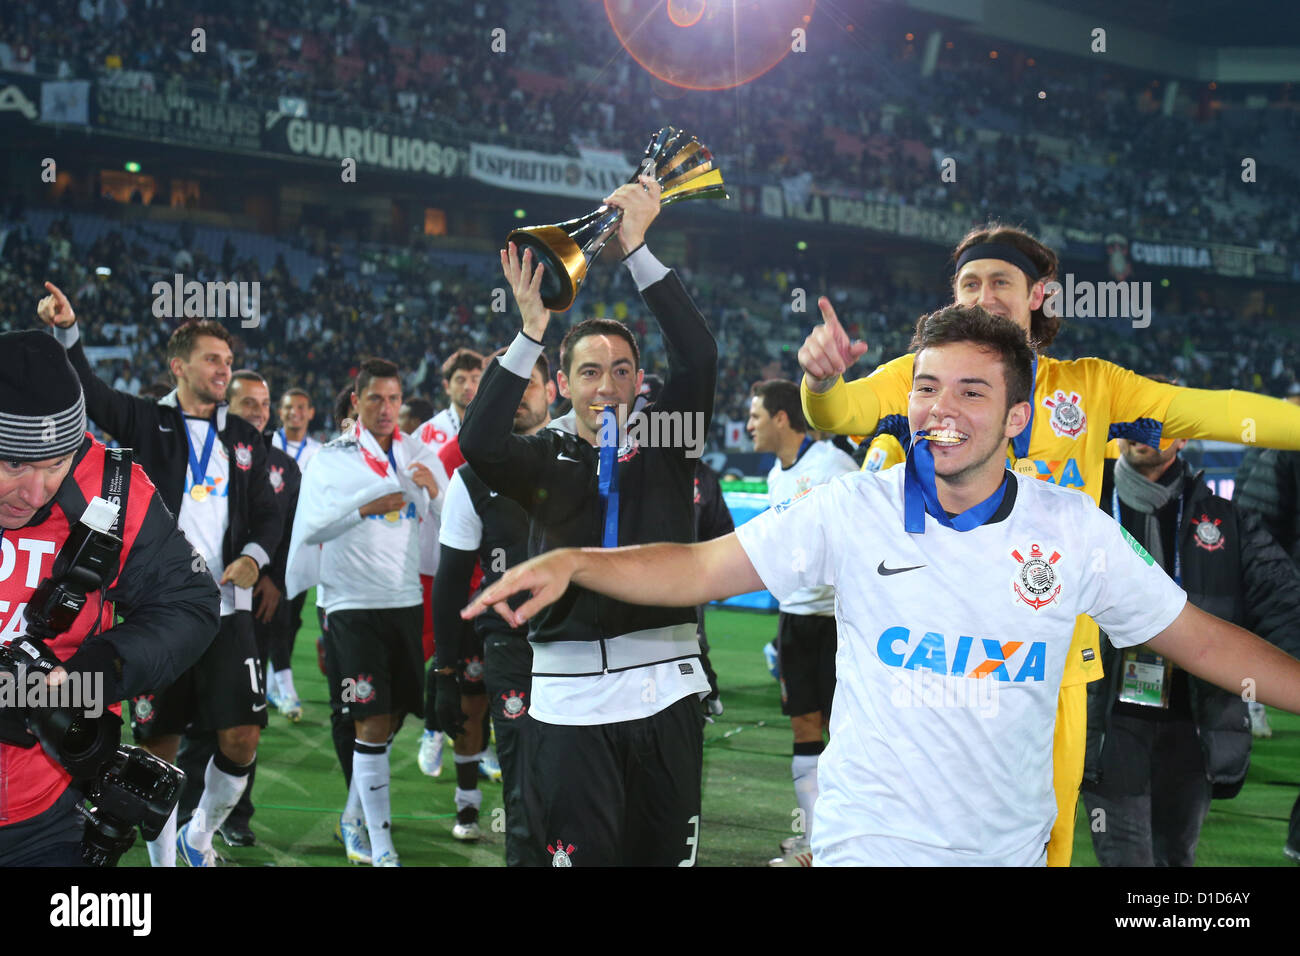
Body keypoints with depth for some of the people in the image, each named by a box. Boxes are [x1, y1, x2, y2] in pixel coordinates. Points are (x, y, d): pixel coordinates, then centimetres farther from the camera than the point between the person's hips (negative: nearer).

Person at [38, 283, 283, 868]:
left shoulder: (244, 438, 13)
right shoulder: (146, 423, 4)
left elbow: (267, 514, 14)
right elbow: (87, 393, -10)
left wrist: (254, 556, -6)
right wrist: (66, 330, -26)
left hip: (227, 611, 2)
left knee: (241, 741, -4)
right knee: (158, 747, 4)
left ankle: (201, 833, 22)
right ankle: (163, 859, 20)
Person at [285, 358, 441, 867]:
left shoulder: (418, 454, 10)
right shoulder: (331, 459, 0)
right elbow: (312, 528, -10)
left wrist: (435, 491, -12)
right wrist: (366, 507, -22)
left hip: (406, 600, 4)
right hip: (352, 604, -4)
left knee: (391, 719, 11)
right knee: (373, 723, -9)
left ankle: (353, 817, 30)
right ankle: (380, 846, -5)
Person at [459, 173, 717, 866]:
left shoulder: (663, 439, 7)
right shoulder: (543, 457, 5)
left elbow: (700, 357, -7)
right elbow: (480, 444, -16)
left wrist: (637, 249, -12)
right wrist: (531, 331, -22)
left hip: (666, 684, 1)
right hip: (571, 692, -1)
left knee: (666, 853, 8)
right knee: (581, 853, -3)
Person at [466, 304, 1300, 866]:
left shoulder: (1074, 529, -2)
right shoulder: (855, 510, -6)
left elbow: (1200, 642, 5)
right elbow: (698, 570, -4)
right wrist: (571, 564, -17)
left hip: (1009, 845, 2)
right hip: (868, 842, -2)